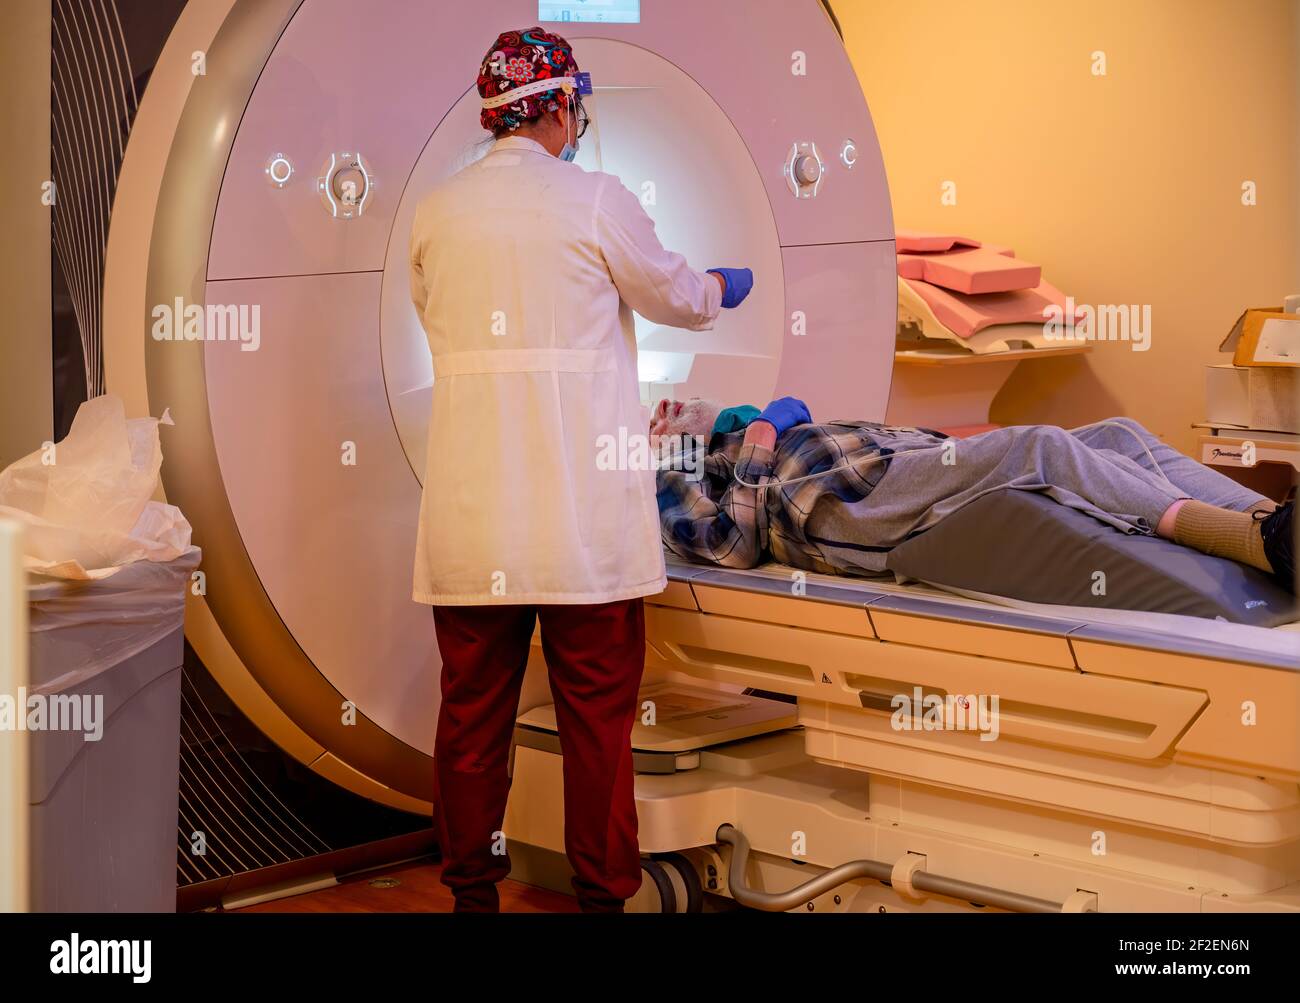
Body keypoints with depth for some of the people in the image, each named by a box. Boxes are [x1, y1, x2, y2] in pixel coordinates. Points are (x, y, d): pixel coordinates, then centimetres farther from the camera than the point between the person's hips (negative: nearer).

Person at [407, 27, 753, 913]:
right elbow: (677, 297, 8)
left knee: (474, 707, 11)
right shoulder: (594, 200, -6)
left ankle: (471, 888, 19)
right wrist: (726, 286, 31)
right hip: (583, 510, -3)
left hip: (472, 508, 3)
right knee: (598, 710, 6)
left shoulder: (438, 211, 4)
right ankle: (603, 890, 12)